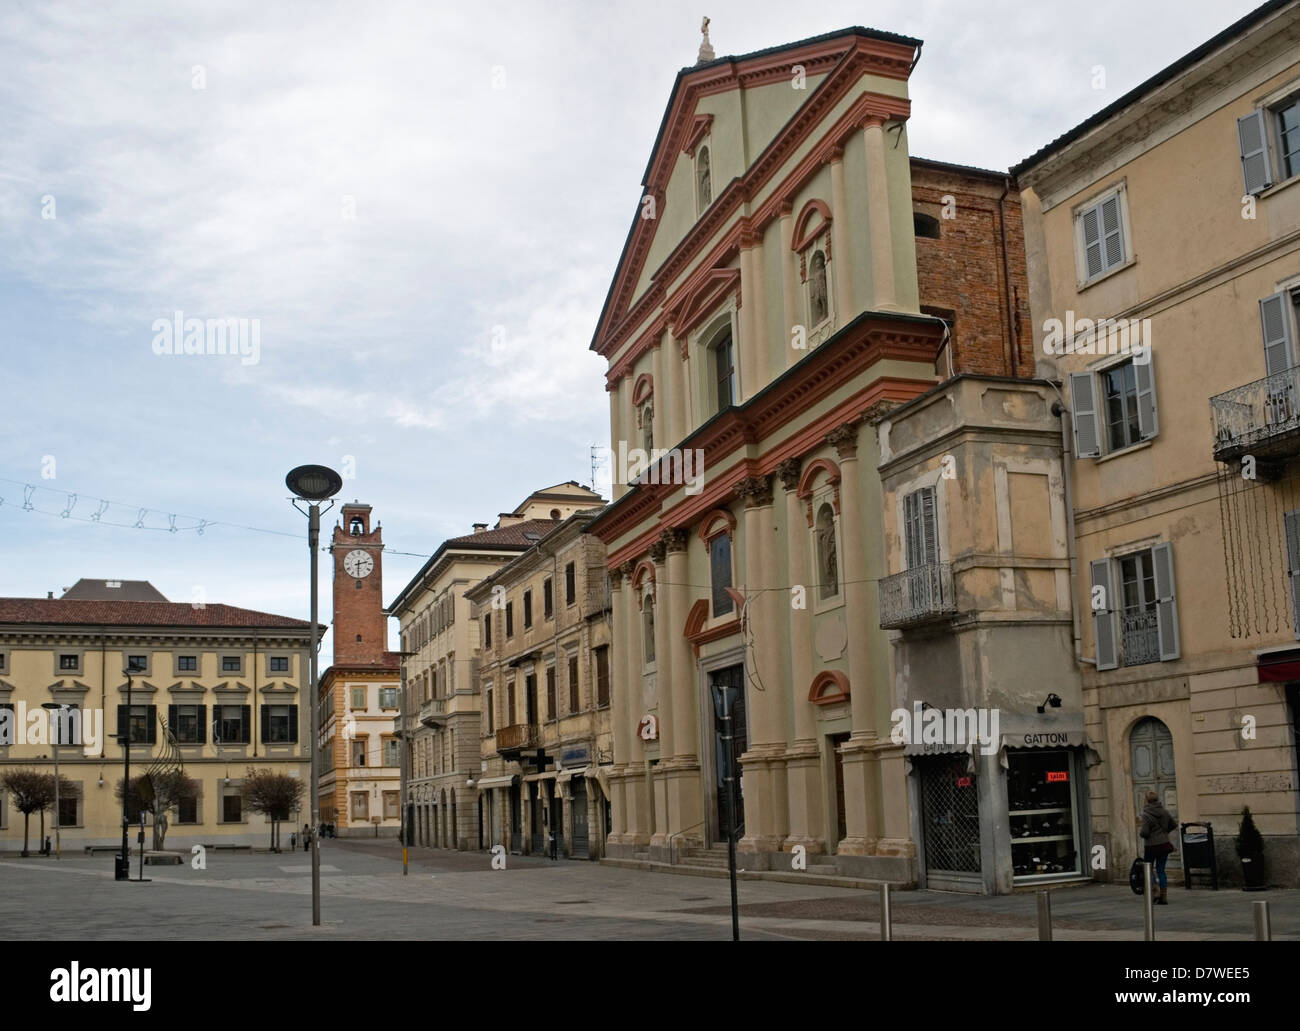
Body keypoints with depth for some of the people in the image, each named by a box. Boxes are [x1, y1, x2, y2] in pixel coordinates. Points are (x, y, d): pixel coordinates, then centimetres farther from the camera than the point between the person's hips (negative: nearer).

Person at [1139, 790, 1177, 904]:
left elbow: (1144, 832, -20)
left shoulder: (1146, 815, -17)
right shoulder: (1165, 812, 2)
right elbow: (1174, 824, 14)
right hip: (1165, 844, 6)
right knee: (1161, 870, 12)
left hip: (1152, 846, -6)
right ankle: (1164, 897, 9)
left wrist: (1140, 832, 2)